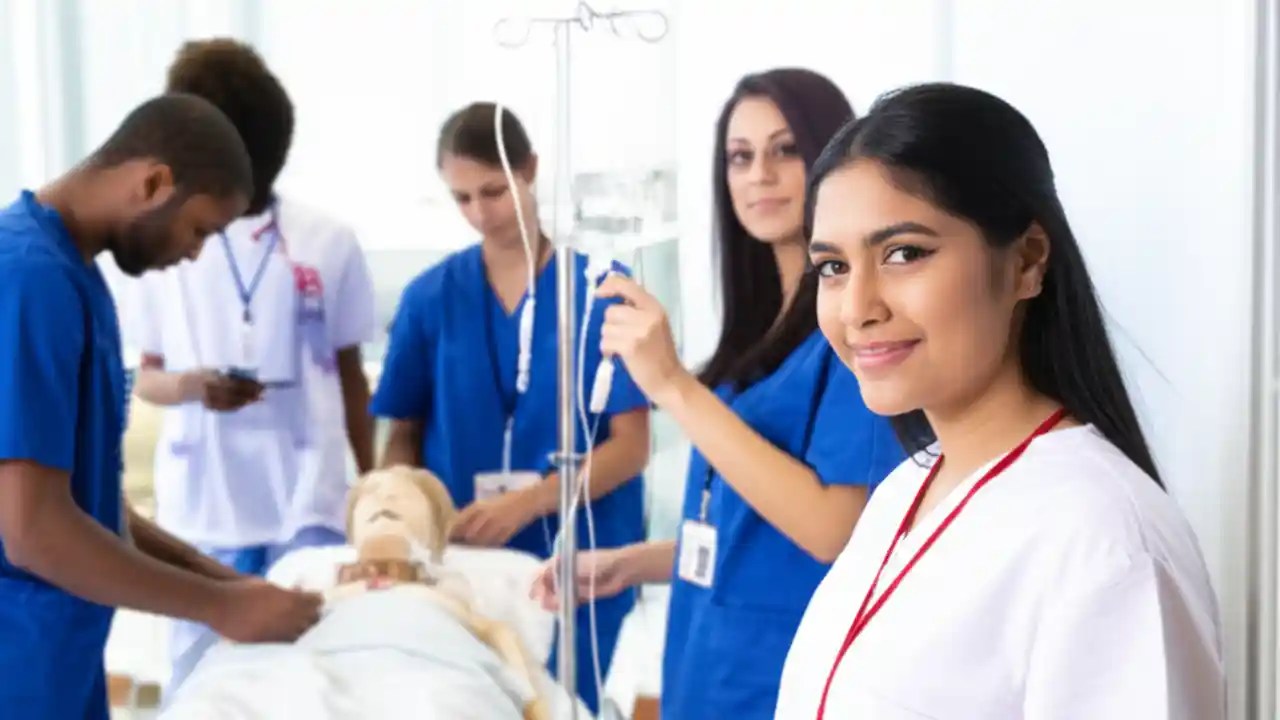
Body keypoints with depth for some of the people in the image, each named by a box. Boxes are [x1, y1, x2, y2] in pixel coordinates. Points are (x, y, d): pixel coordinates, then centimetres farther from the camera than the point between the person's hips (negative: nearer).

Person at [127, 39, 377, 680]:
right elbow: (148, 378, 8)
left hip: (308, 505, 0)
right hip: (199, 508, 1)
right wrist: (191, 386, -15)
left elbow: (350, 374, 9)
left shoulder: (329, 242, 0)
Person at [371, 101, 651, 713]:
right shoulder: (430, 297, 3)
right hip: (457, 557, 2)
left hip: (575, 562, -2)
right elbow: (404, 436, 8)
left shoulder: (602, 288, -4)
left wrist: (523, 505, -20)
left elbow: (630, 446, -7)